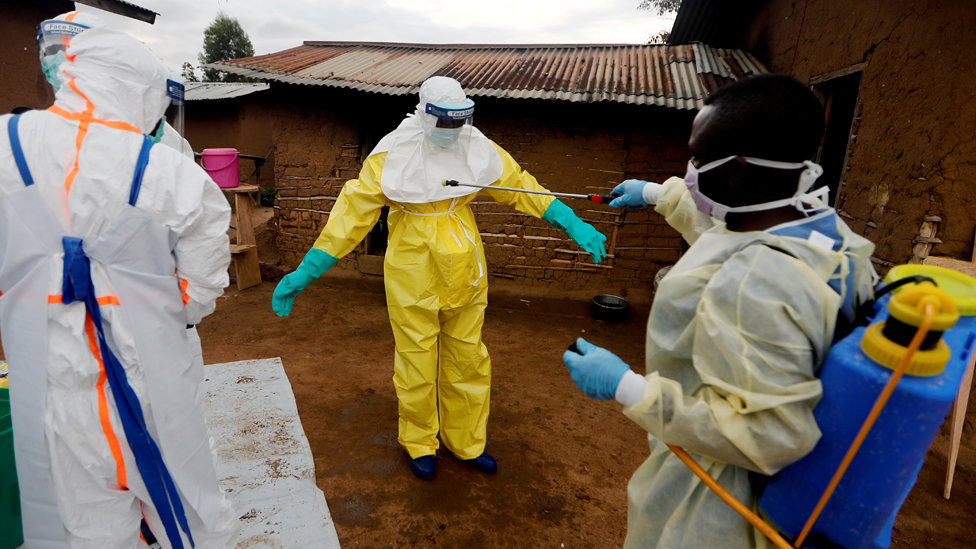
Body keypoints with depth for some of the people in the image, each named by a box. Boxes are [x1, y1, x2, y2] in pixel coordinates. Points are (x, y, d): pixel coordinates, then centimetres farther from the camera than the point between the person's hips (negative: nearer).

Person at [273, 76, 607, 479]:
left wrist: (572, 224, 0)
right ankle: (419, 444, 37)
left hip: (463, 273, 4)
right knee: (417, 365, 10)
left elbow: (521, 187, 4)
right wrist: (307, 271, -14)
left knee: (467, 361, 15)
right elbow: (354, 210, -12)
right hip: (413, 275, -3)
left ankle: (466, 443, 37)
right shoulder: (392, 155, -13)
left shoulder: (476, 148, -2)